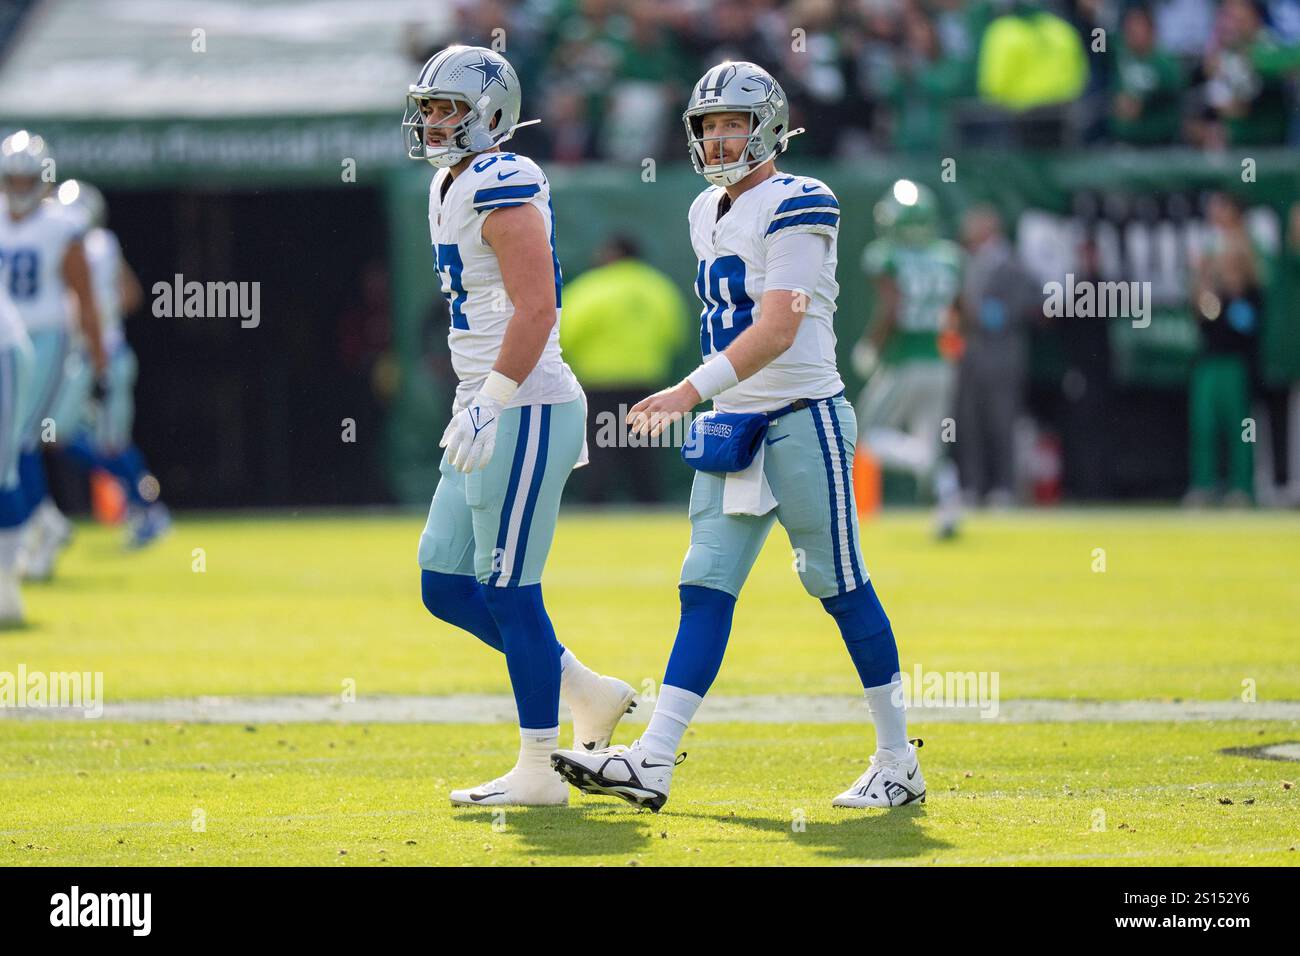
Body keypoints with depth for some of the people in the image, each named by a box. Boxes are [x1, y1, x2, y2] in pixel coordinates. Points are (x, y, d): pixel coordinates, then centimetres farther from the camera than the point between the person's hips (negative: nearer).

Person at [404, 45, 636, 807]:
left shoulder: (503, 186, -14)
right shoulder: (451, 188, 16)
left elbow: (536, 307, -22)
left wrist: (488, 406, -24)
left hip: (524, 411, -10)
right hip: (492, 411, 10)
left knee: (509, 592, -5)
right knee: (446, 586, 10)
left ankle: (540, 772, 2)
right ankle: (588, 693, 20)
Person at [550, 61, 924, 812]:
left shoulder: (796, 207, -13)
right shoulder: (709, 215, 13)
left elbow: (778, 331, -21)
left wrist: (692, 392, -28)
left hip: (802, 419, -8)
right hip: (734, 428, 8)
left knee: (840, 584, -1)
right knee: (706, 589, 0)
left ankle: (900, 764, 9)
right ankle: (652, 764, -6)